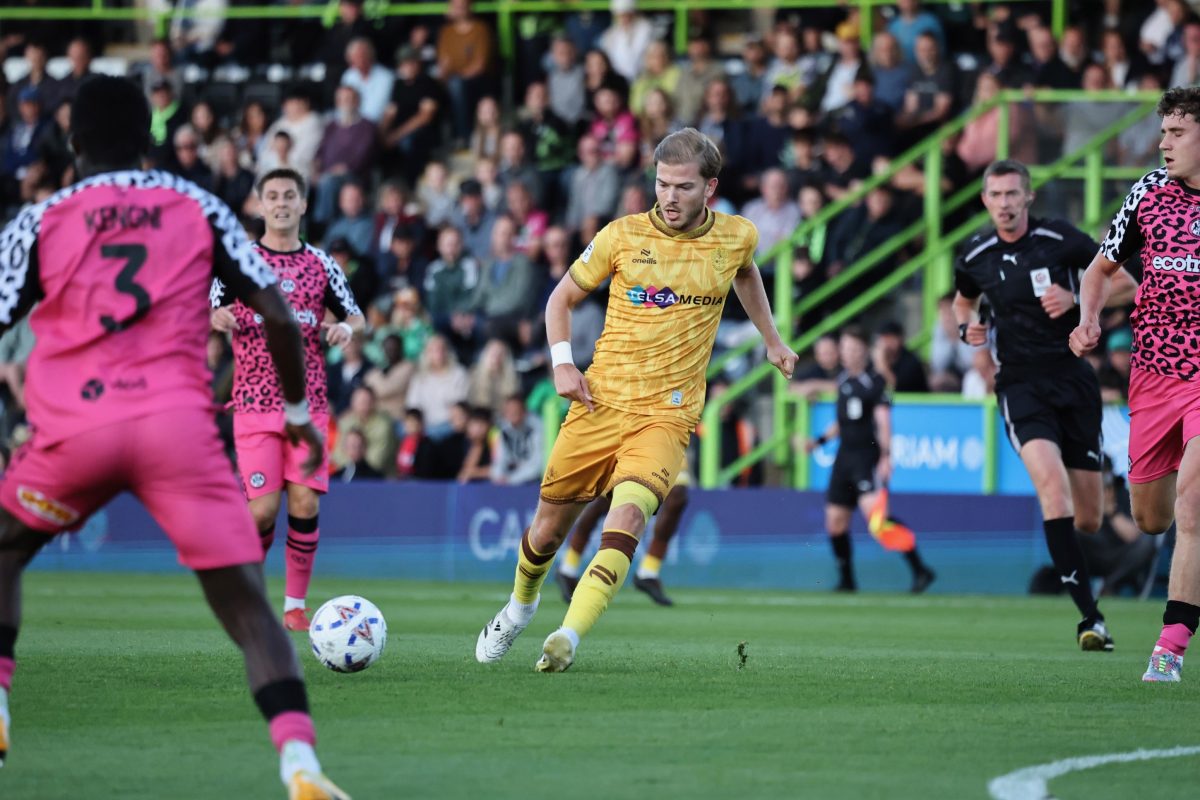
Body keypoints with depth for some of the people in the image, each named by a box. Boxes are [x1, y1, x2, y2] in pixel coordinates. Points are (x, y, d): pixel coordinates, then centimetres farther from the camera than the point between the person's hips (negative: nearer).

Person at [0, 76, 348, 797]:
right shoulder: (199, 209, 12)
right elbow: (277, 315, 8)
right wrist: (298, 412, 21)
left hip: (74, 430, 0)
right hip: (180, 423, 0)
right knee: (248, 605, -1)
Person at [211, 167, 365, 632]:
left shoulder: (320, 265, 10)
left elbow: (355, 317, 17)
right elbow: (209, 317, 7)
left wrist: (346, 328, -6)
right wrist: (219, 319, -17)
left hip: (308, 402, 2)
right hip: (255, 402, -2)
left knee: (305, 504, -8)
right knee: (264, 508, -10)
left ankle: (295, 605, 5)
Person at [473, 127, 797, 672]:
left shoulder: (736, 237, 2)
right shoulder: (623, 235, -3)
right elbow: (562, 297, 10)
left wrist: (771, 339, 30)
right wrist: (562, 363, -4)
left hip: (667, 415, -1)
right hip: (600, 403, 1)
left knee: (627, 515, -27)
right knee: (547, 529, 8)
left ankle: (567, 638, -31)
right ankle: (520, 605, 40)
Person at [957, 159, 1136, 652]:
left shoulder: (1062, 239, -4)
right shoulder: (976, 256, 4)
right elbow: (963, 301, 25)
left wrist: (1076, 299, -14)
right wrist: (966, 327, 3)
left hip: (1074, 379, 0)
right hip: (1021, 385, 0)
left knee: (1089, 520, 3)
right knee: (1052, 482, -27)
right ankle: (1090, 616, -28)